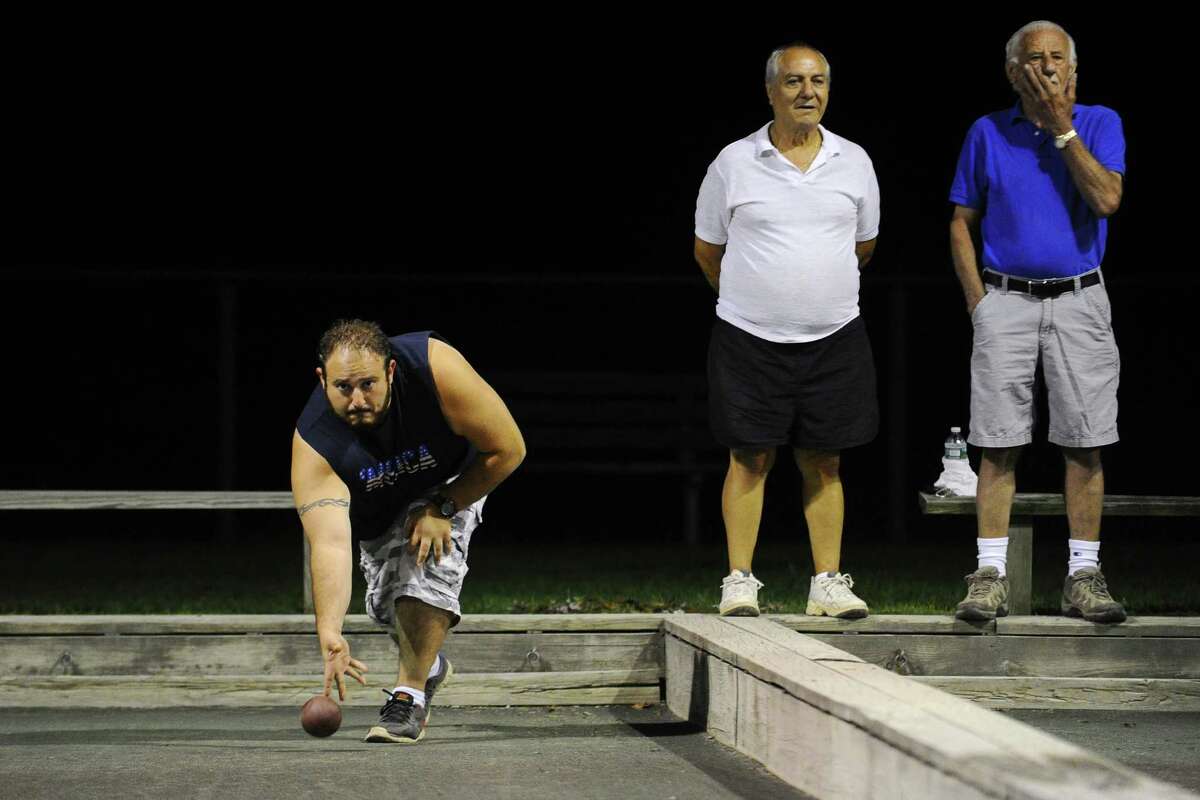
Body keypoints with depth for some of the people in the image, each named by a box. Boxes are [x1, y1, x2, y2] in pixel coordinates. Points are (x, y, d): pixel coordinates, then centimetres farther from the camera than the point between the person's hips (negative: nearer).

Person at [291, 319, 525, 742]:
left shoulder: (436, 368, -40)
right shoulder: (313, 442, -37)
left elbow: (507, 450, -27)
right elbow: (330, 544, -46)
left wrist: (444, 509, -26)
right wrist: (329, 632, -59)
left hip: (454, 480, -2)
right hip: (376, 508, 2)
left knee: (429, 564, -25)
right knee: (386, 603, 1)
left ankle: (409, 693, -16)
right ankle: (429, 665, 34)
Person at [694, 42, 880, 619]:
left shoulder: (854, 162, 5)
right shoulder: (734, 163, -2)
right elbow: (707, 249, 10)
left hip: (833, 339, 2)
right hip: (749, 339, -2)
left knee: (823, 463, 6)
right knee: (750, 458, 0)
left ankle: (828, 582, 10)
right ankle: (739, 581, 5)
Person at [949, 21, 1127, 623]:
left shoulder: (1099, 124, 4)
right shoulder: (987, 133, 6)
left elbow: (1108, 199, -14)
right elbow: (961, 226, 9)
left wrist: (1062, 128, -13)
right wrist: (977, 302, -1)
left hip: (1080, 300, 0)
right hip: (1006, 298, 0)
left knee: (1085, 443, -1)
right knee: (998, 444, -3)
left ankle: (1083, 577, 4)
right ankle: (989, 577, -1)